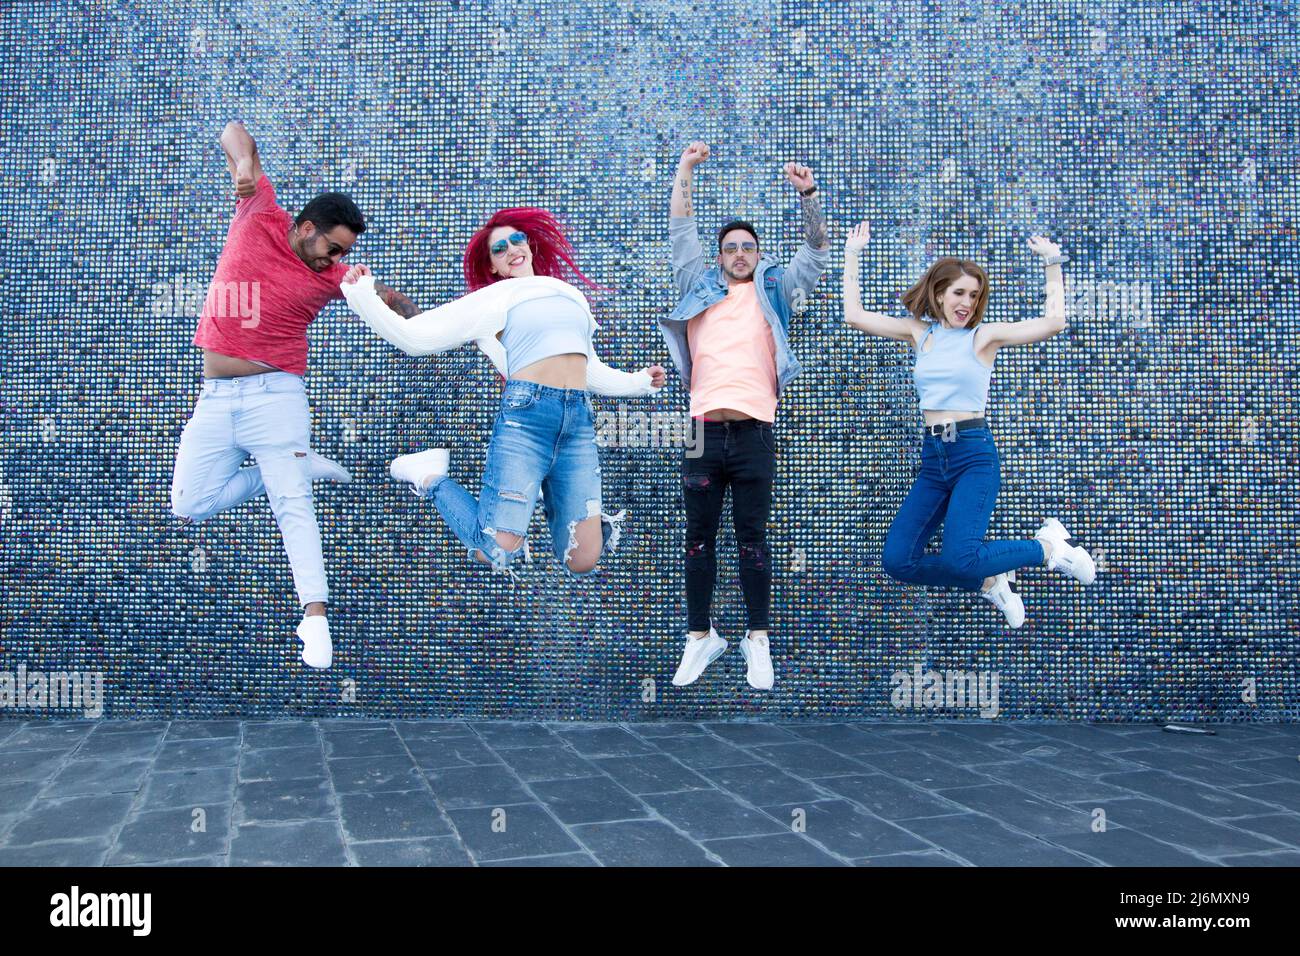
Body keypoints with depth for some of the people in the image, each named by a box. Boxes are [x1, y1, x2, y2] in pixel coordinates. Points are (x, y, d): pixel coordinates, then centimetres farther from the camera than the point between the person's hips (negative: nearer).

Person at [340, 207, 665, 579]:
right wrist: (363, 297, -2)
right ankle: (432, 476, 12)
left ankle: (545, 494, 26)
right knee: (495, 553, -12)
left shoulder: (570, 296, 26)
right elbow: (414, 335, 6)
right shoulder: (491, 299, 11)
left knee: (582, 562, -2)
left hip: (579, 422, 4)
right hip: (525, 415, -4)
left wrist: (638, 382, 36)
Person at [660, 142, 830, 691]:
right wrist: (685, 170, 15)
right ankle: (700, 636, 14)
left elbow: (816, 253, 13)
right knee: (699, 539, 5)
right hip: (705, 432, 1)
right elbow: (680, 232, 19)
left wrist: (808, 194, 2)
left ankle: (757, 639, 10)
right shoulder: (701, 286, 19)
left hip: (754, 433, -1)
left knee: (752, 539, 2)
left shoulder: (773, 289, 17)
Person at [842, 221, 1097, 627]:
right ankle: (989, 581, 15)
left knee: (959, 559, -23)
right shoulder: (918, 331, 11)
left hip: (974, 455, -5)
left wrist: (1053, 263, -2)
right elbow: (855, 315, 9)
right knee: (898, 560, -7)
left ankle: (1049, 547, 5)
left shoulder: (984, 335, 2)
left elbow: (1053, 322, -8)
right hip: (933, 459, 5)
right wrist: (852, 256, 13)